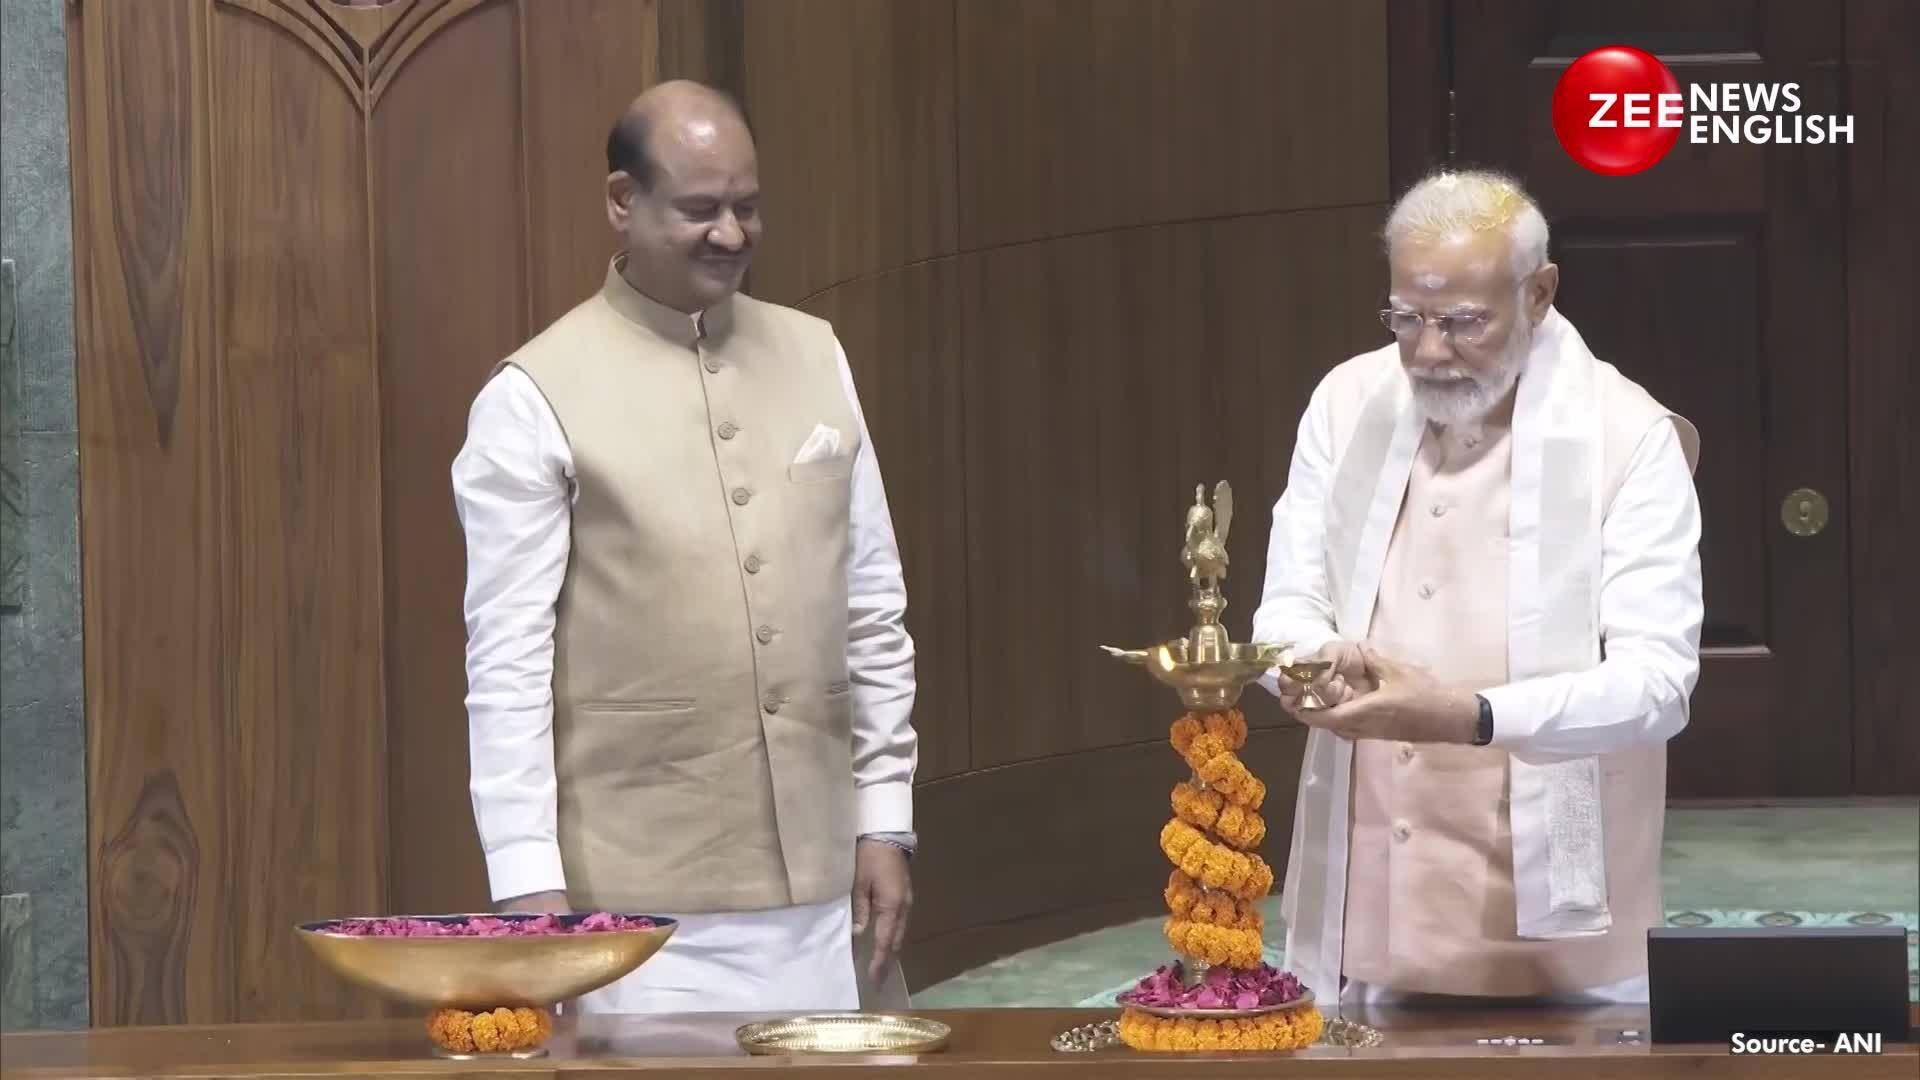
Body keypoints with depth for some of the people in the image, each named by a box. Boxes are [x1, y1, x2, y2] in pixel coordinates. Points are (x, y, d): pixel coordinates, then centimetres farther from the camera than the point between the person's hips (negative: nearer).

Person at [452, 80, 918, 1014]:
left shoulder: (814, 358, 10)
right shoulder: (535, 400, -4)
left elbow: (873, 607, 13)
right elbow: (507, 663, -6)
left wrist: (885, 822, 9)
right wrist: (529, 879, -12)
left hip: (821, 885, 4)